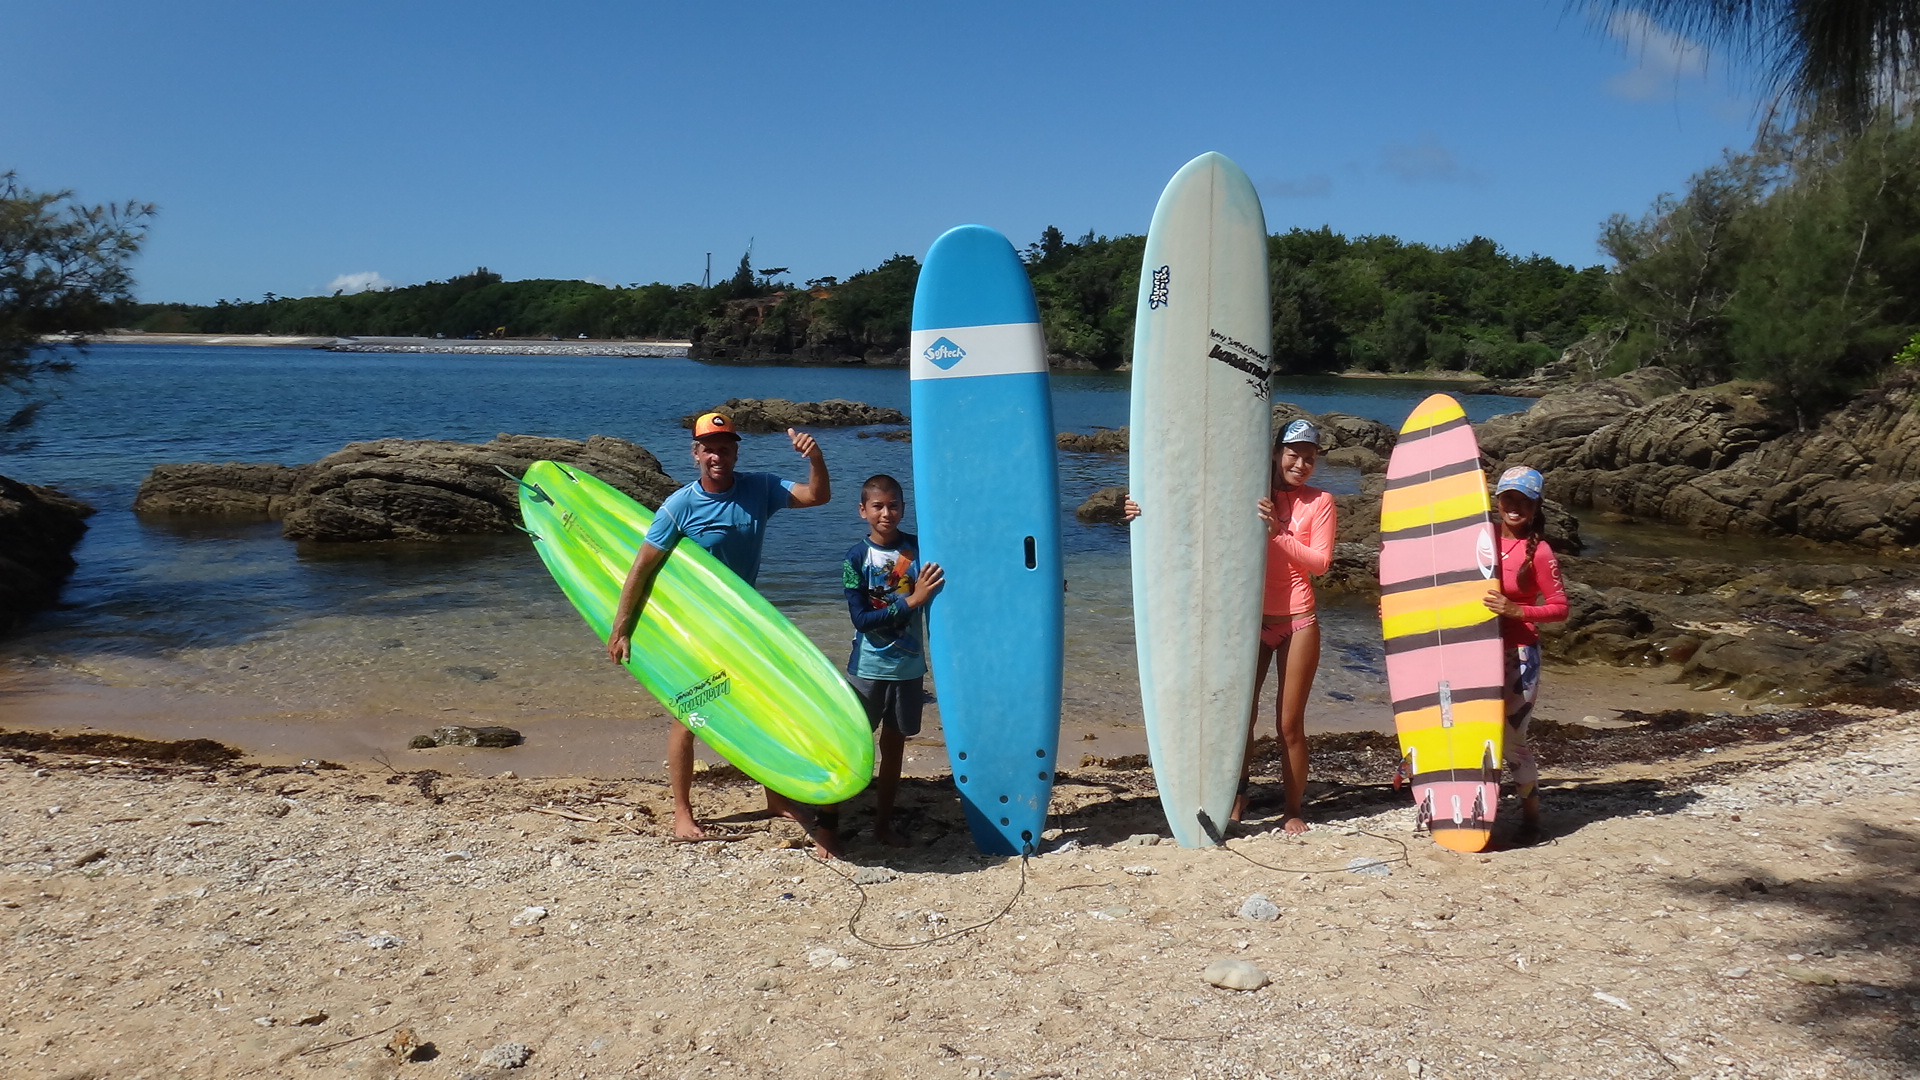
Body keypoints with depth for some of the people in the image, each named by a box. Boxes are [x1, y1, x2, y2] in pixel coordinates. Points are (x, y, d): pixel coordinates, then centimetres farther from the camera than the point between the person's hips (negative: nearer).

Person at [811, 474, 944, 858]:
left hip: (910, 667, 3)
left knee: (894, 744, 13)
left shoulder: (919, 549, -1)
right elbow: (861, 618, -15)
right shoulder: (856, 557, -8)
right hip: (868, 667, -3)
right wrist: (911, 601, -22)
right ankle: (826, 825, 12)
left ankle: (883, 823, 27)